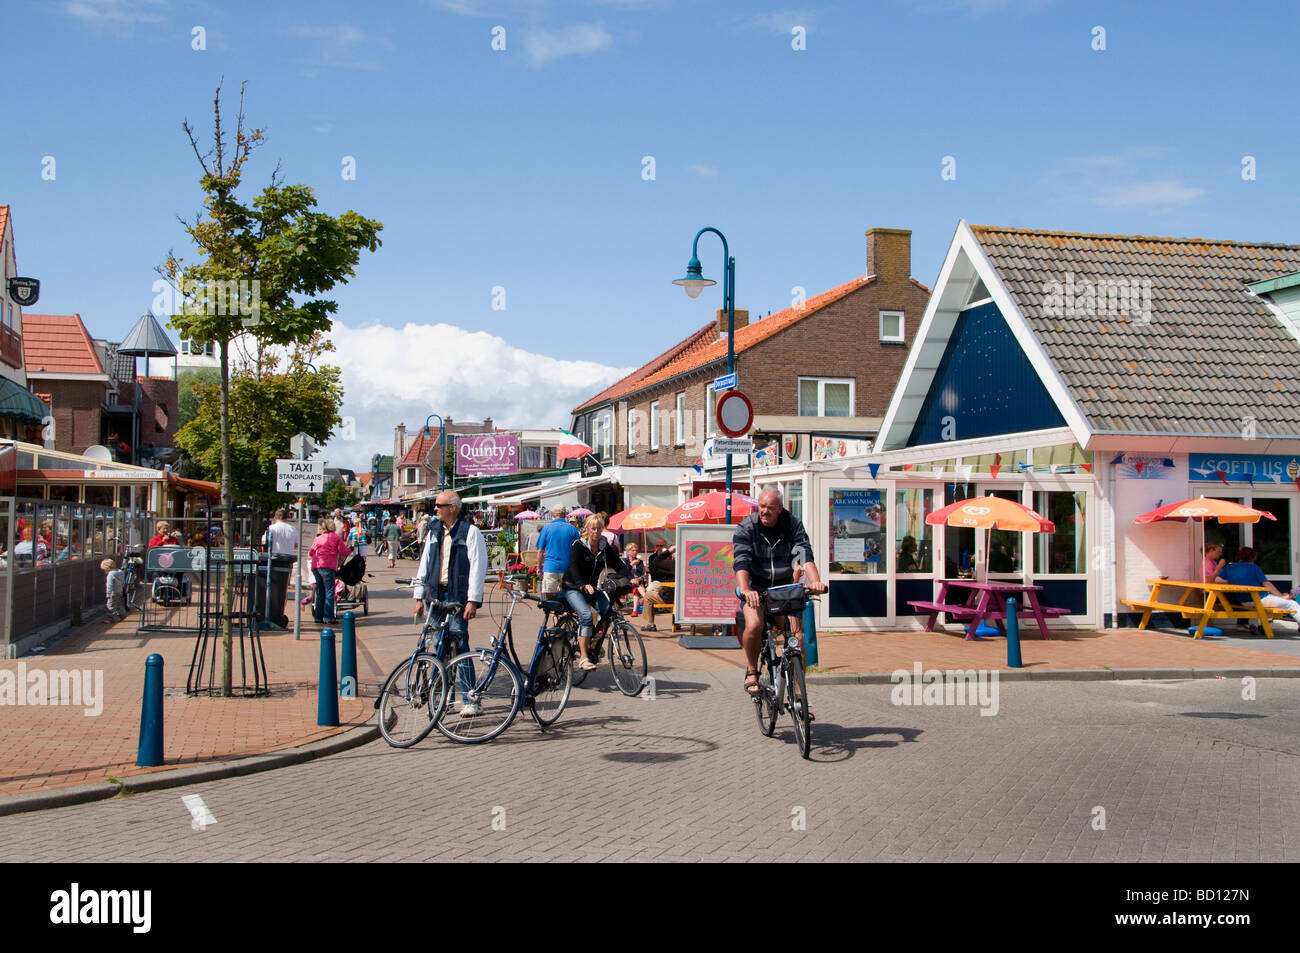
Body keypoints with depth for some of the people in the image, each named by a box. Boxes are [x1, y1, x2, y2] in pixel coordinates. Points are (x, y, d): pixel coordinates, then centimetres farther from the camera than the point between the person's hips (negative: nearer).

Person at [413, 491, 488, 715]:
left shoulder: (470, 532, -5)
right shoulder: (434, 531, 14)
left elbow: (478, 567, -10)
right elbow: (425, 563, 17)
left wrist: (473, 600, -15)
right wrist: (419, 596, 12)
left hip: (458, 596, -6)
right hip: (435, 595, 6)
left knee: (459, 646, -11)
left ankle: (470, 700, -8)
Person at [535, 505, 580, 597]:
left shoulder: (547, 528, 1)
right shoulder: (573, 529, 3)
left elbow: (540, 551, 3)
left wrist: (540, 567, 15)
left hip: (550, 568, -1)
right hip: (568, 568, 1)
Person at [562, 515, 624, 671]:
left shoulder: (605, 547, 3)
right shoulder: (579, 545, -12)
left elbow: (618, 564, -3)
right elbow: (574, 567, -26)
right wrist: (583, 586, -42)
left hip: (592, 587, 5)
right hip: (573, 588, -5)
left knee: (608, 609, -20)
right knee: (586, 615, -28)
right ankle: (583, 658, -27)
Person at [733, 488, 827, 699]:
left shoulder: (793, 525, -6)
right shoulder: (747, 527, -11)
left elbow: (804, 555, -19)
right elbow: (740, 561, -25)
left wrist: (815, 581, -39)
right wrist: (745, 590, -44)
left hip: (786, 587, 2)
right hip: (756, 589, -2)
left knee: (798, 638, -8)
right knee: (754, 625, -29)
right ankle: (752, 671, -3)